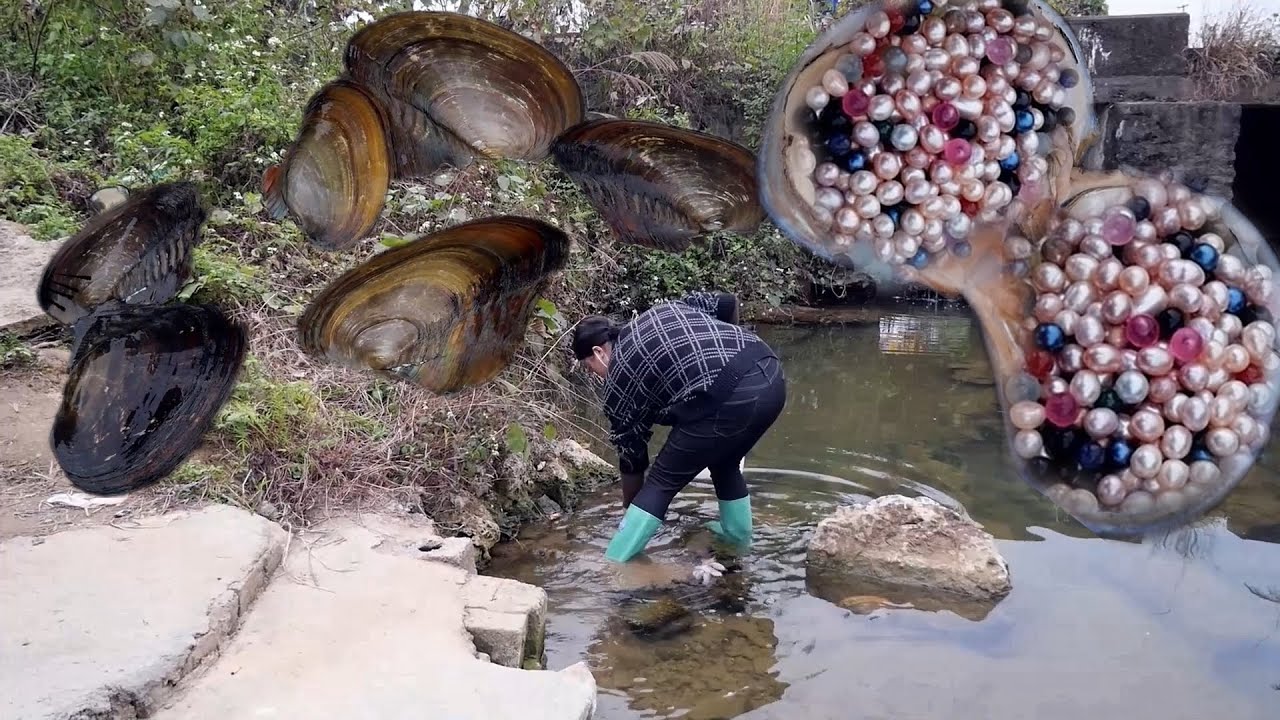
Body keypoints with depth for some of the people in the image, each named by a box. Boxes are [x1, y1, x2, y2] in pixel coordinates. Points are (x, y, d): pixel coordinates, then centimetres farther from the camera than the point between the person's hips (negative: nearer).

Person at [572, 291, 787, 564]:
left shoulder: (617, 380, 14)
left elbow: (631, 456, 20)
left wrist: (629, 510, 34)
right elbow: (727, 303, 21)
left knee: (661, 483, 9)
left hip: (728, 398, -7)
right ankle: (738, 533, 44)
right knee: (725, 463, 32)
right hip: (771, 376, 7)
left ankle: (612, 566, 11)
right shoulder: (663, 311, 28)